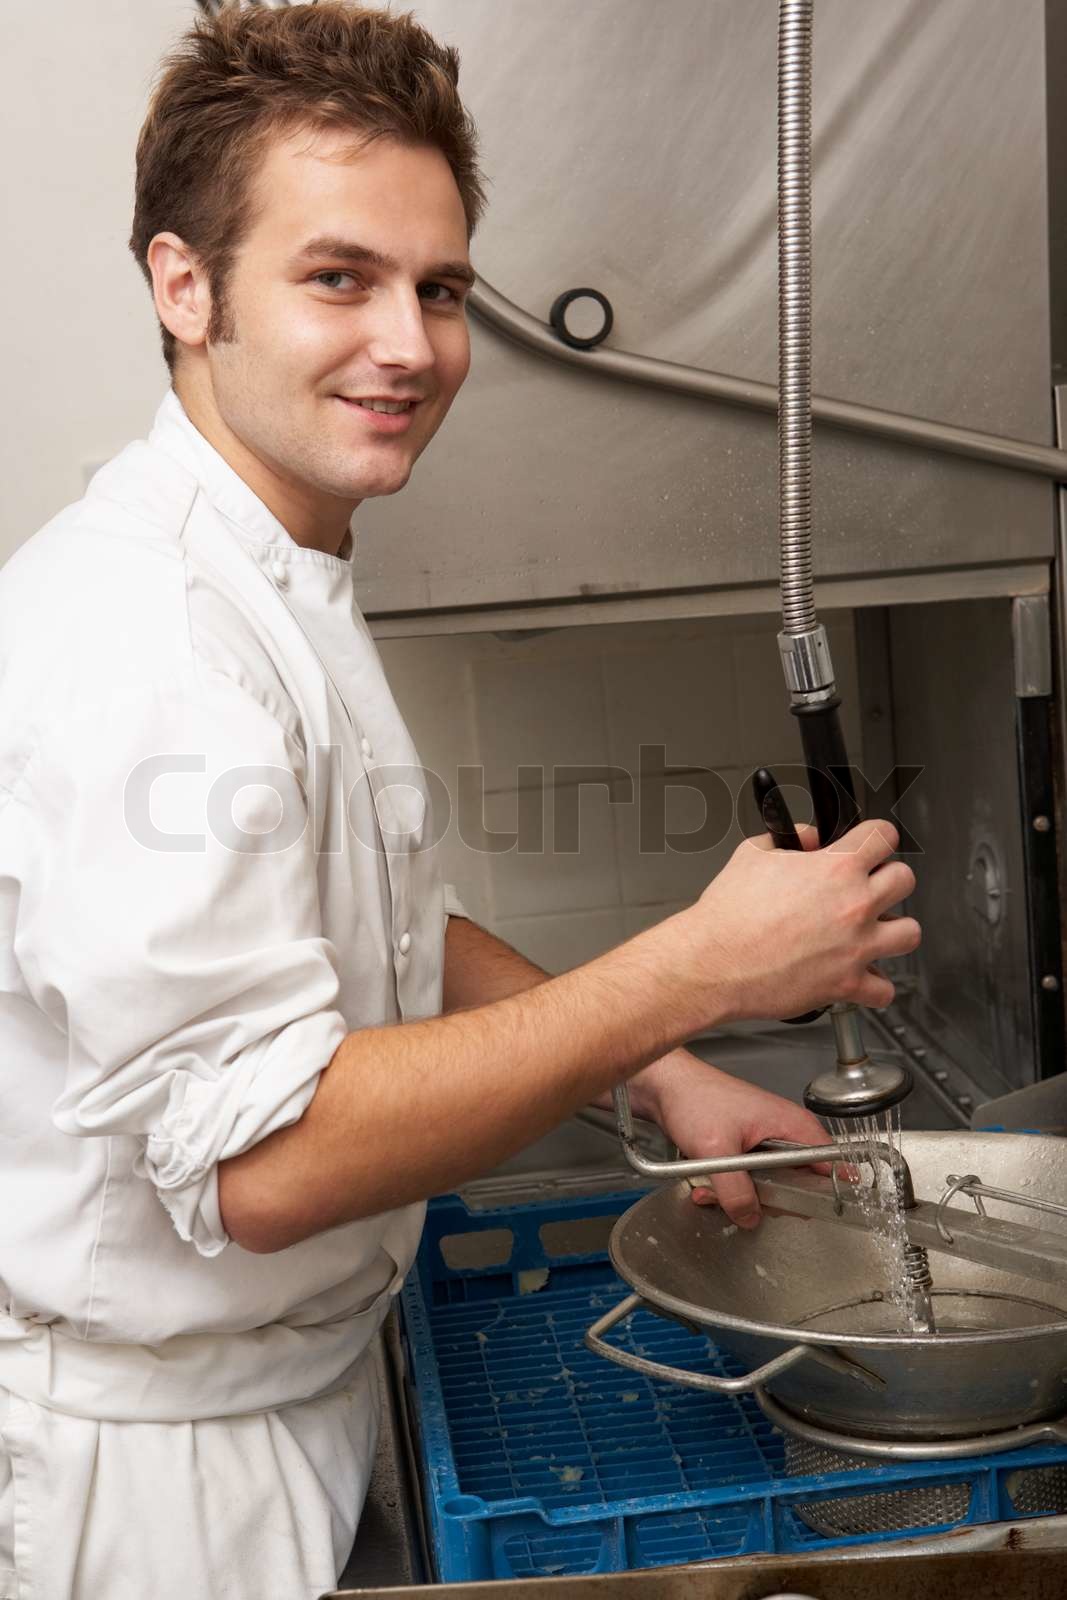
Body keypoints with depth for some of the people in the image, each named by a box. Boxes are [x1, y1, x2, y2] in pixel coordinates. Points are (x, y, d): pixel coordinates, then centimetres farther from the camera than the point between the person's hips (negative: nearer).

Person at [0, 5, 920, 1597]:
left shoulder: (284, 585, 5)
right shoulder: (136, 639, -29)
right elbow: (262, 1158, -31)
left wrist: (661, 1074, 0)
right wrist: (702, 971, -29)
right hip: (153, 1462, -8)